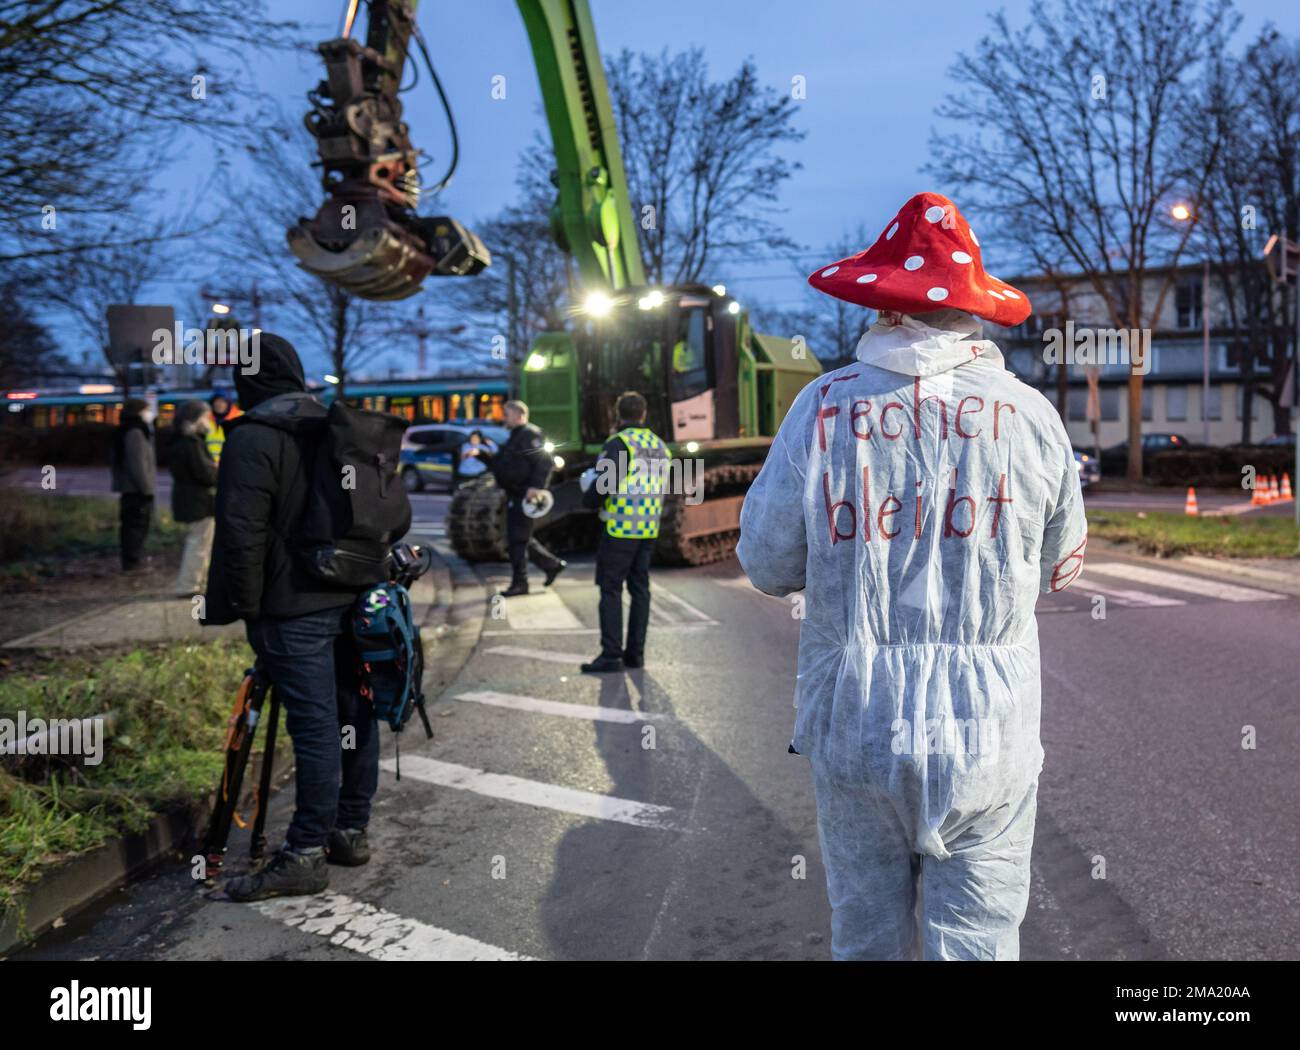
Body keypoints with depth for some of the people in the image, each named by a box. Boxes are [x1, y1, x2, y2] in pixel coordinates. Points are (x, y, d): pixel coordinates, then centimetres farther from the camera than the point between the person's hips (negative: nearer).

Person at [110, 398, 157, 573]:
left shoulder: (128, 432, 16)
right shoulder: (135, 433, -17)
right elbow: (138, 464, -21)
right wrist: (147, 487, -18)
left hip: (129, 488, 10)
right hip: (137, 489, -10)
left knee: (130, 525, 15)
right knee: (137, 526, -5)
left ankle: (132, 562, 23)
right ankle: (133, 563, -2)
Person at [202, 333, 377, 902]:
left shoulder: (253, 439, -10)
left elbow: (241, 533, -17)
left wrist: (239, 604, -9)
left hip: (294, 610, -8)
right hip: (354, 597, 8)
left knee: (315, 726, -7)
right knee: (354, 714, 11)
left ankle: (305, 855, 0)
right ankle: (351, 830, 22)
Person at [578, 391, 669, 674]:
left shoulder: (619, 443, -12)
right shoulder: (659, 446, 12)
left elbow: (606, 482, -20)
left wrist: (589, 499, 1)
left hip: (621, 528, -7)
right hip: (649, 529, 7)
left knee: (611, 589, -3)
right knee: (640, 588, 11)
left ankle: (611, 655, -5)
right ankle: (635, 652, 14)